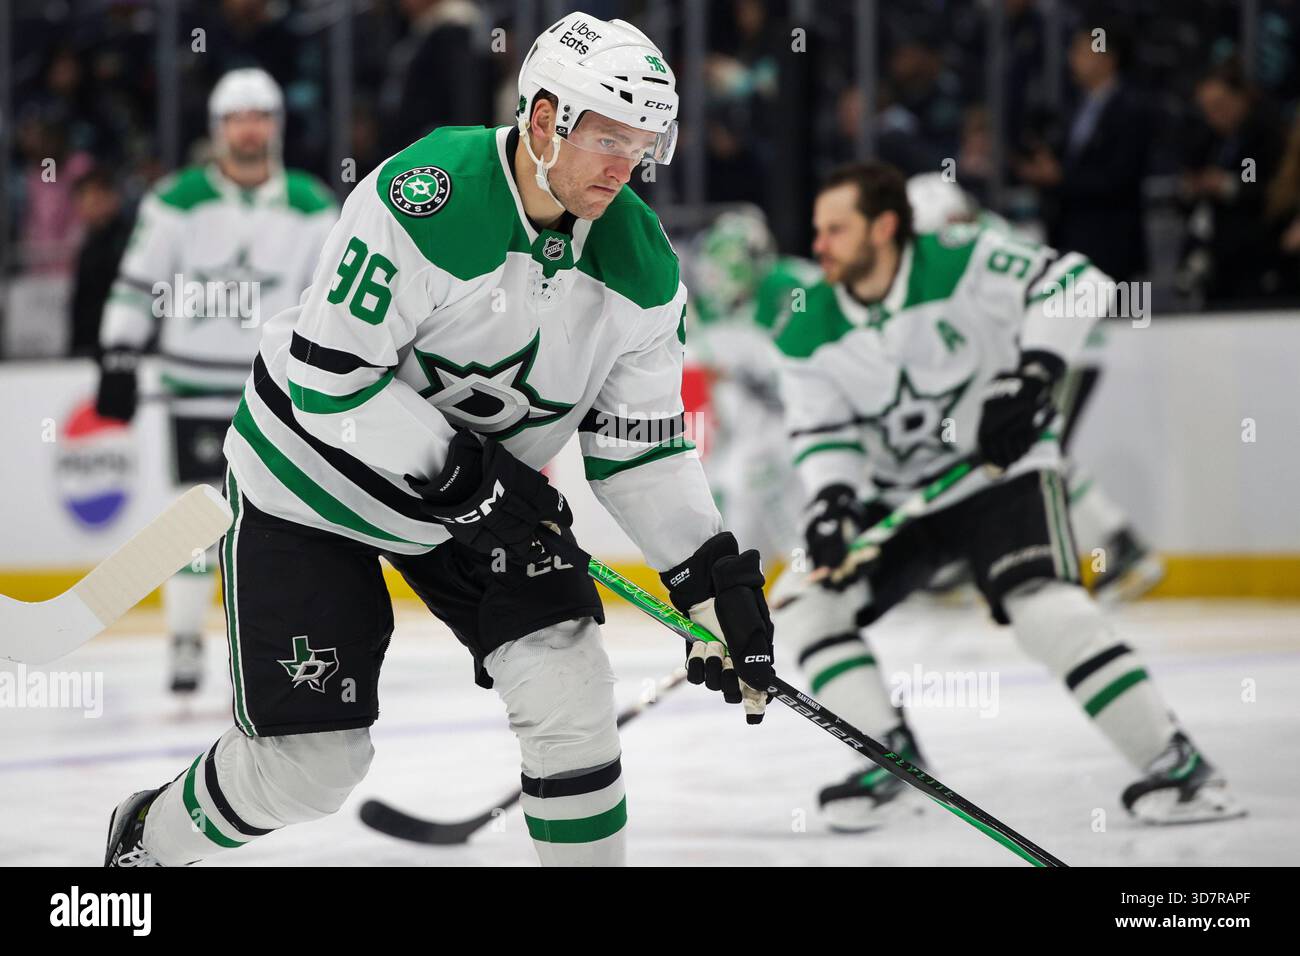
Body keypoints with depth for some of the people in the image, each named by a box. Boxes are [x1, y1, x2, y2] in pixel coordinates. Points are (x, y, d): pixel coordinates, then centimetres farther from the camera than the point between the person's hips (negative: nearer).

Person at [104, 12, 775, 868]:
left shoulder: (642, 264, -11)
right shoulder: (421, 198, -30)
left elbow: (640, 444, -3)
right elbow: (331, 378, -28)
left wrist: (719, 582, -10)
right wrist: (467, 480, -30)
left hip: (490, 486, 5)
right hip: (315, 477, -5)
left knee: (569, 690, -12)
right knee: (312, 759, -3)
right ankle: (154, 837, 27)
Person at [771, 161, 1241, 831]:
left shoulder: (960, 264, -18)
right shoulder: (810, 333, -5)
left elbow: (1071, 282, -20)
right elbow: (821, 431, -4)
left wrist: (1030, 376, -30)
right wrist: (832, 500, -24)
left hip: (1004, 471, -6)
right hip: (896, 497, 6)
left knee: (1046, 608, -27)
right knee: (804, 603, -8)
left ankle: (1174, 763, -19)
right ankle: (890, 755, 3)